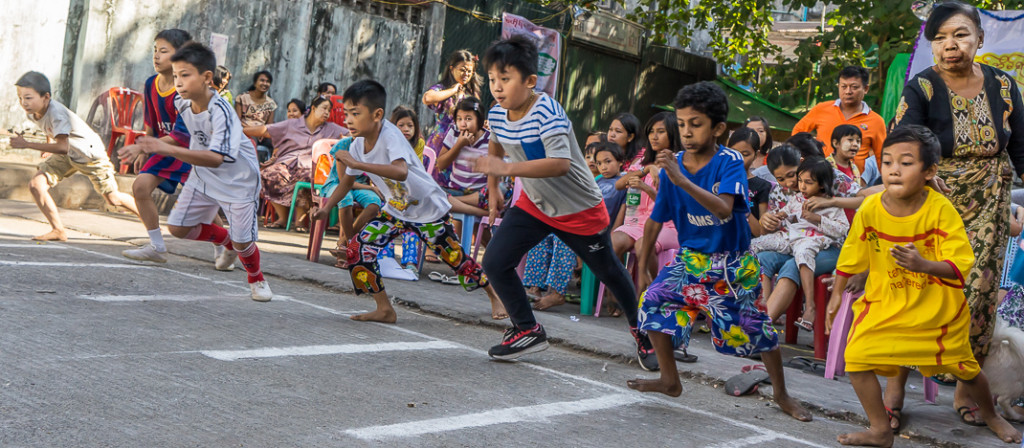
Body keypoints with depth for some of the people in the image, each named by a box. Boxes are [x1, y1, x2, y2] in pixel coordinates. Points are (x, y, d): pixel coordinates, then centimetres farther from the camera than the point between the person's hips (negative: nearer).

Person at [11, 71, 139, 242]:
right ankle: (58, 231, 0)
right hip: (67, 156, 7)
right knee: (36, 184, -10)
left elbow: (62, 147, -49)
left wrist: (27, 144, -46)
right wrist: (49, 145, 7)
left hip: (90, 153, -7)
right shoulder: (32, 112, -13)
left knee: (112, 199, 3)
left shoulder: (57, 113, -37)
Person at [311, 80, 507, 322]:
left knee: (457, 259, 3)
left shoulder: (390, 136, -31)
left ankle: (494, 296, 31)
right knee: (358, 249, -8)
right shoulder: (358, 145, -8)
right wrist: (326, 208, -5)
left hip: (429, 210, -6)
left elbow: (401, 172, -49)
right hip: (395, 210, 7)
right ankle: (385, 309, 4)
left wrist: (357, 163, -50)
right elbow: (346, 182, 7)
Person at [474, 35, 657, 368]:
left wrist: (507, 168, -48)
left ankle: (642, 331, 37)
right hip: (534, 204, 6)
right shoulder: (497, 116, -8)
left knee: (608, 272, 12)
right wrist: (493, 190, 16)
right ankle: (528, 331, 7)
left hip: (580, 210, -6)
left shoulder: (547, 112, -31)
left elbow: (561, 164, -43)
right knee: (494, 263, -10)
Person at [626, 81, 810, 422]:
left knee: (757, 326, 0)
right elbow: (655, 221, 2)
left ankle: (781, 393, 24)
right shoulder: (673, 165, -8)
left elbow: (724, 208, -37)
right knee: (653, 301, -12)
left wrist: (681, 180, -47)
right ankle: (670, 381, 6)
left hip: (732, 263, -3)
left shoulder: (730, 162, -19)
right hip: (691, 257, 4)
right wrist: (642, 268, 6)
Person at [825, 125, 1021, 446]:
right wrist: (837, 294, 11)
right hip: (885, 305, 2)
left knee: (963, 367, 13)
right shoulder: (870, 210, -16)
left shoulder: (941, 209, -23)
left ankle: (990, 415, 47)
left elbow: (961, 264, -26)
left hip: (937, 308, -2)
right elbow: (852, 254, 1)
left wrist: (923, 265, -44)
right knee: (857, 357, -14)